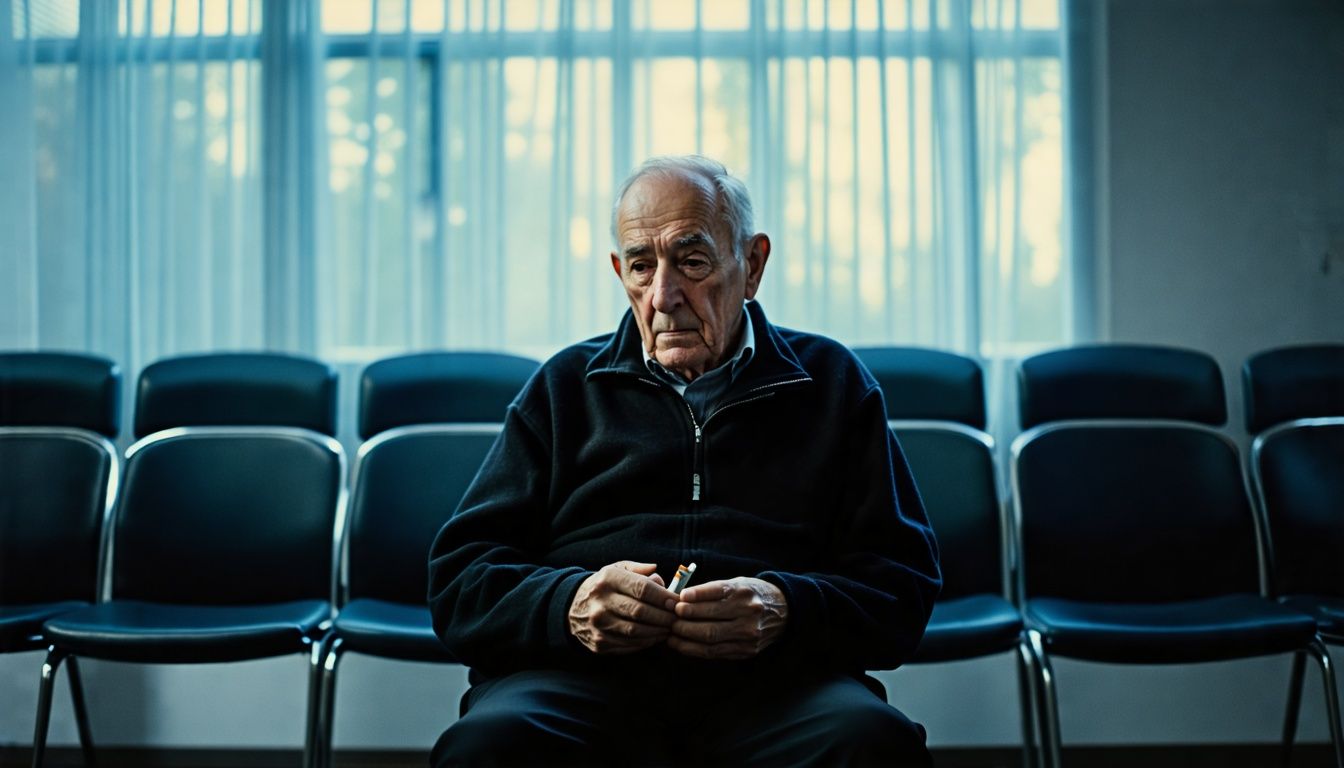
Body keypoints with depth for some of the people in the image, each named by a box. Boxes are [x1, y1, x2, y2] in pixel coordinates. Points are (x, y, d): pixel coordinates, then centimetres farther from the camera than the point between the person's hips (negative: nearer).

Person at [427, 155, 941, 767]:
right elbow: (459, 578, 13)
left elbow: (904, 584, 10)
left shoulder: (832, 383, 18)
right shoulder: (564, 388, 20)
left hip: (767, 684, 1)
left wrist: (786, 612, -12)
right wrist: (568, 603, -10)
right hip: (580, 681, 0)